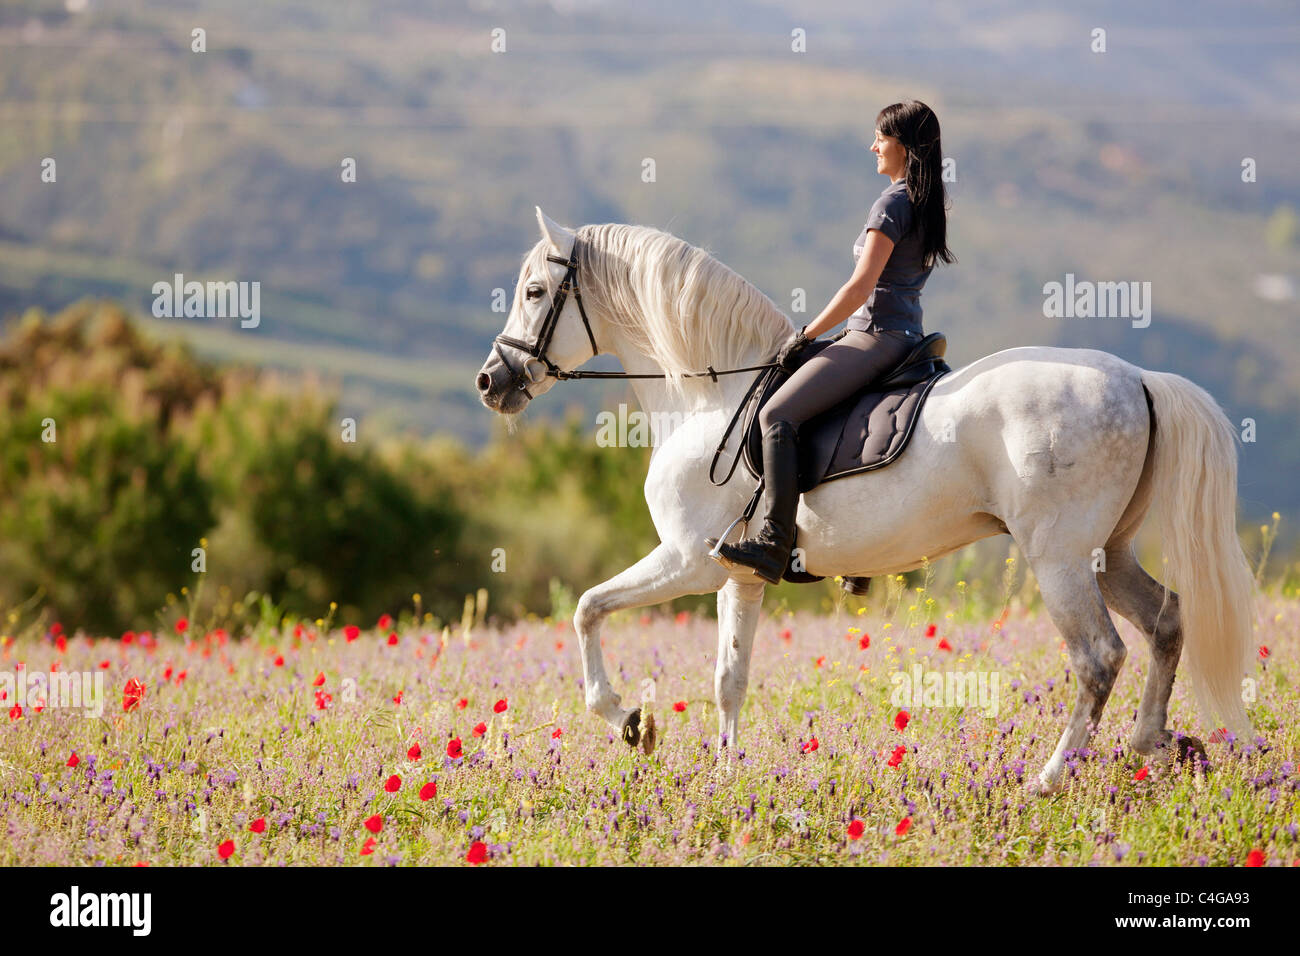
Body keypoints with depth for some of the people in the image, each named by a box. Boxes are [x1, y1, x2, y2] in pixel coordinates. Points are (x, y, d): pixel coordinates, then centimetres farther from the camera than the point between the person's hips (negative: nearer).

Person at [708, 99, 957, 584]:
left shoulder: (893, 203, -13)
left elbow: (862, 287, -19)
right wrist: (821, 333, 24)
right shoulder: (928, 204, 16)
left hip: (876, 335, -11)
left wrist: (806, 335, -11)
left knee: (777, 415, -21)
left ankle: (774, 545, -32)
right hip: (904, 332, 11)